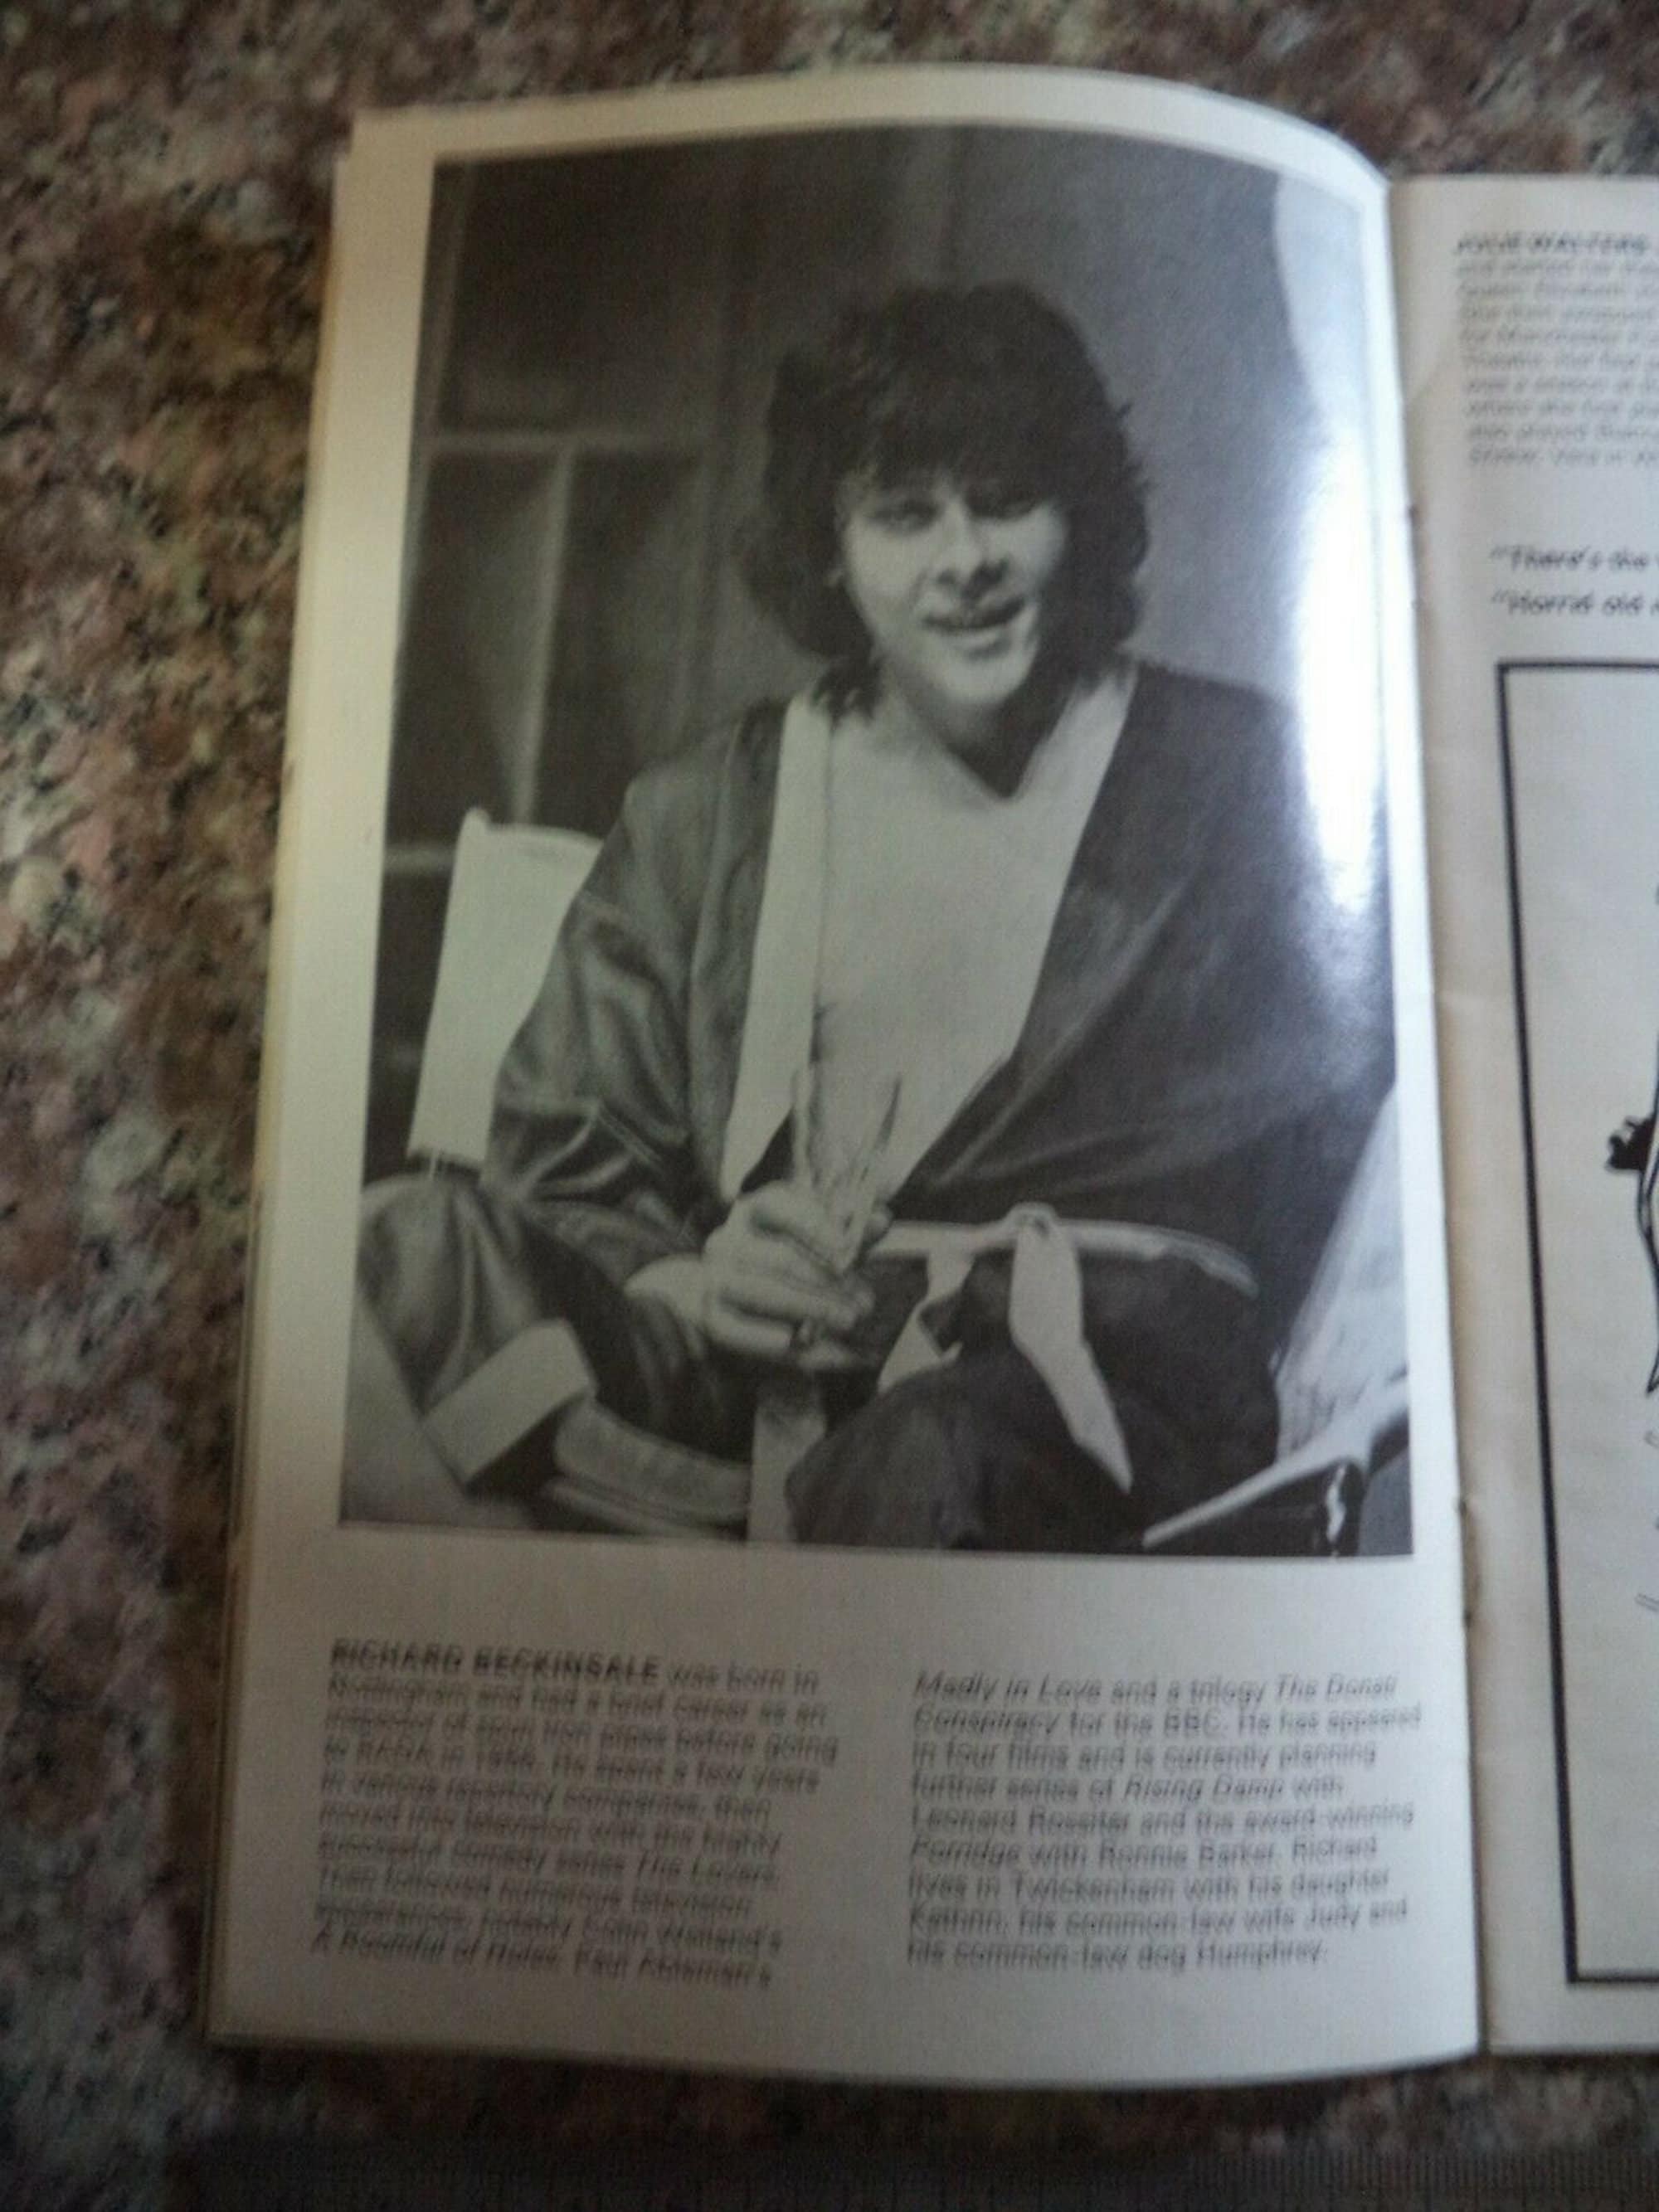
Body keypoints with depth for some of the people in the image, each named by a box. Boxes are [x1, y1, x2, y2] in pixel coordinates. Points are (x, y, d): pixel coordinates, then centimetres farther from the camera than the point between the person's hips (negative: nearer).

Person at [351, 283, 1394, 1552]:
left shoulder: (1235, 776, 9)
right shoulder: (707, 814, 12)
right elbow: (561, 1152, 10)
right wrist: (682, 1281, -11)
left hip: (1107, 1364, -2)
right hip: (761, 1368, 3)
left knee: (923, 1463, -37)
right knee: (396, 1247, -22)